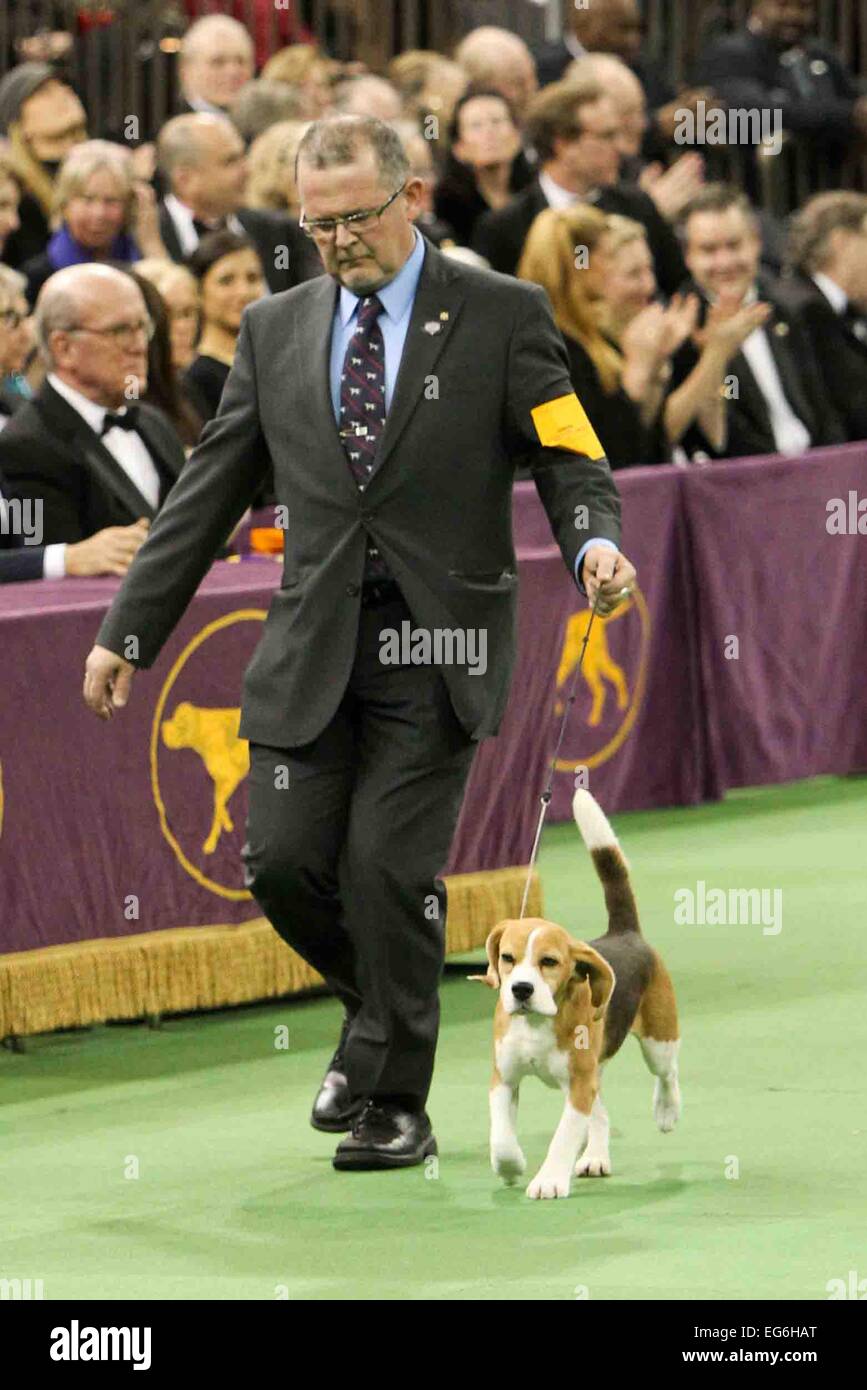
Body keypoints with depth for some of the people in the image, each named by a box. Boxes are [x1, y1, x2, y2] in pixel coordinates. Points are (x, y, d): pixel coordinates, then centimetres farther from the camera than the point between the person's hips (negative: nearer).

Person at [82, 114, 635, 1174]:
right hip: (312, 644, 4)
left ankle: (395, 1103, 7)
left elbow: (570, 462, 0)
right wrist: (127, 631, 9)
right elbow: (208, 492, 13)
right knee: (283, 860, -4)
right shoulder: (274, 331, 12)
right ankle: (381, 1009, 26)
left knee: (391, 869, -8)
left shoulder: (502, 318, 1)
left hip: (437, 645, -4)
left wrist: (594, 547, -23)